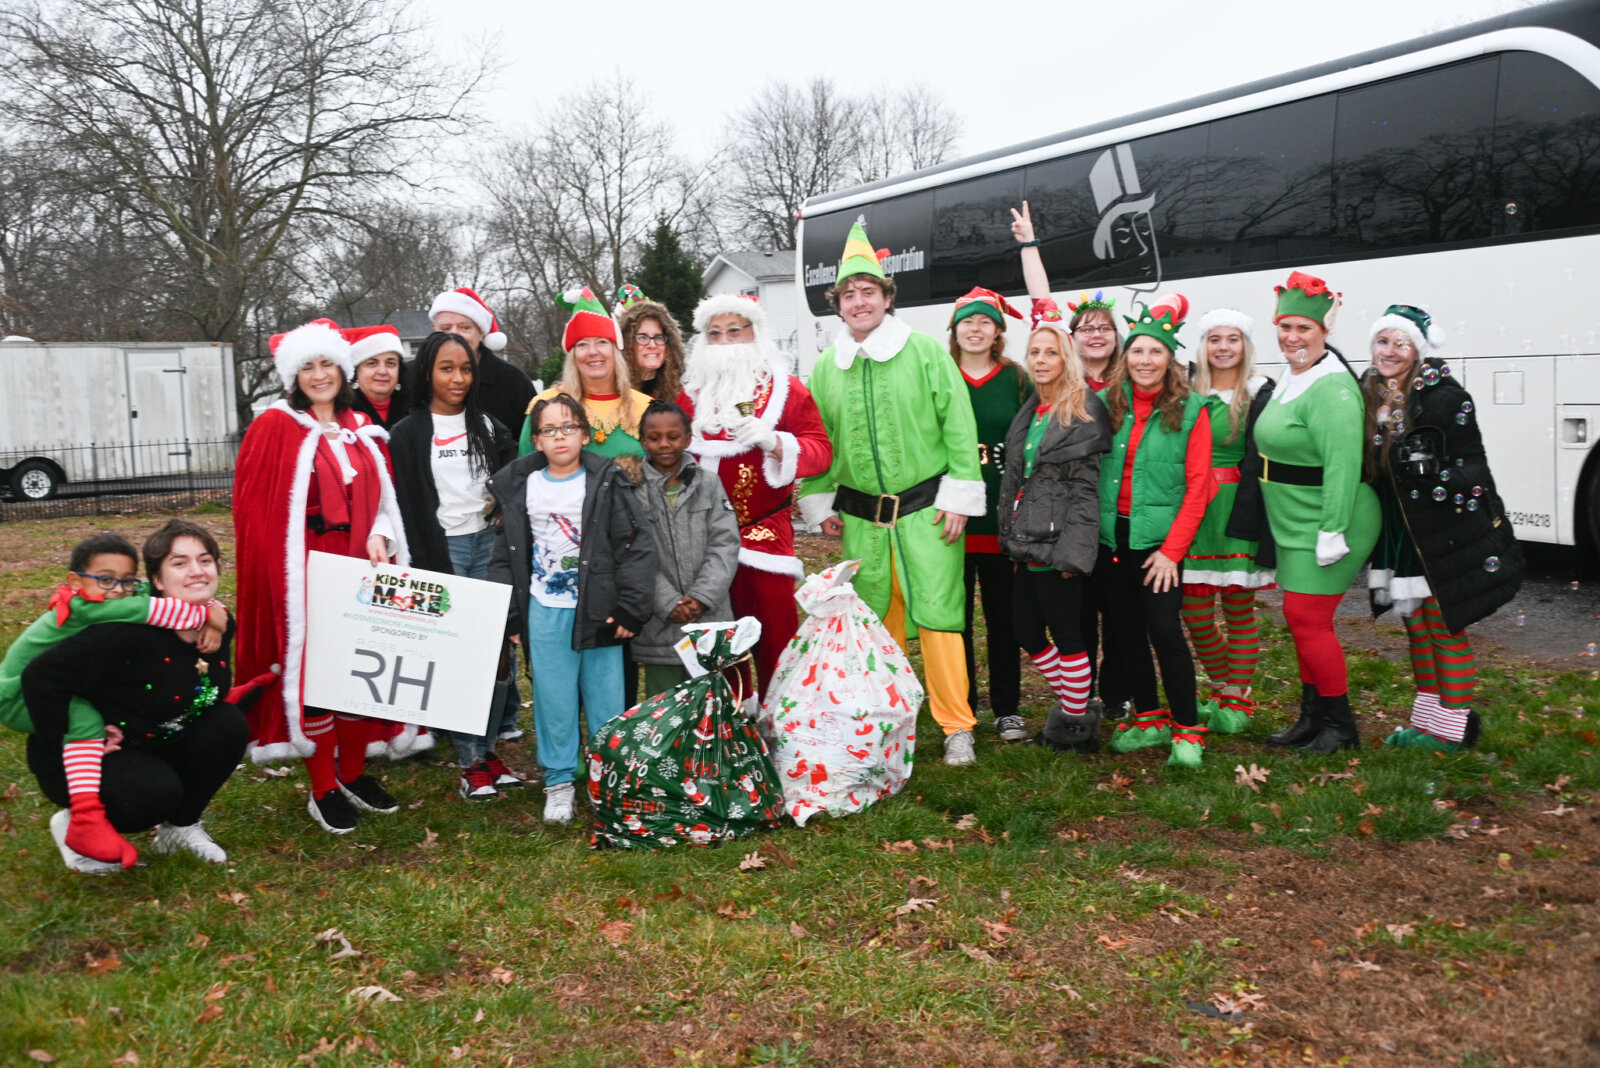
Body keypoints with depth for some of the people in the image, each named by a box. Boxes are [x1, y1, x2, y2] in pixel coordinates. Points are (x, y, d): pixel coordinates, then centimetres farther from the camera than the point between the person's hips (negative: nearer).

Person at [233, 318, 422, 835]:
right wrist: (282, 573, -13)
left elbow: (383, 496, 15)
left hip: (359, 570, 5)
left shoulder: (363, 431, 12)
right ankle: (323, 790, 11)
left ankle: (354, 773, 25)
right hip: (302, 575, -5)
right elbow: (256, 511, -7)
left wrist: (379, 536, -5)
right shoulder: (274, 428, -3)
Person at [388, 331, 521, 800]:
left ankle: (489, 747, 15)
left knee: (499, 651, 2)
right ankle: (471, 762, 4)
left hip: (488, 544, 4)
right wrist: (427, 569, -8)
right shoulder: (408, 434, 1)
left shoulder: (488, 425, 12)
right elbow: (409, 507, -3)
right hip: (440, 549, -3)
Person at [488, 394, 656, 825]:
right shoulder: (520, 486, 5)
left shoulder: (607, 483, -4)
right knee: (553, 697, 8)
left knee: (606, 696, 5)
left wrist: (629, 609, -11)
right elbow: (505, 554, 10)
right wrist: (504, 615, 5)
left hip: (598, 611, -2)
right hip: (544, 612, 2)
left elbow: (637, 546, -6)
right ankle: (559, 781, 23)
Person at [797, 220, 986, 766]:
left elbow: (959, 426, -3)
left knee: (937, 614, -5)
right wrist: (819, 503, 12)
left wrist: (958, 497, -7)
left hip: (926, 508, -4)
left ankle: (956, 726, 5)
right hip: (861, 514, 4)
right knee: (874, 617, 11)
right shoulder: (825, 367, 9)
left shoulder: (925, 351, -3)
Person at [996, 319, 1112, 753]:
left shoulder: (1085, 412, -8)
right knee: (1028, 634, 13)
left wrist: (1071, 552, -18)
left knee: (1067, 636, 1)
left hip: (1057, 545, -8)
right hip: (1027, 545, 8)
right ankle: (1069, 704, 30)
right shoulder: (1028, 412, 15)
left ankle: (1076, 725, 15)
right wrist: (1011, 537, 13)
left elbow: (1085, 488, -13)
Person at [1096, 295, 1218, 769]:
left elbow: (1198, 487, -5)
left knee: (1164, 628, -10)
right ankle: (1148, 719, 25)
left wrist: (1172, 549, -10)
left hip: (1159, 538, -4)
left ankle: (1187, 729, 5)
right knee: (1123, 629, 10)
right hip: (1112, 534, 4)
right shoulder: (1108, 404, 6)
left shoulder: (1190, 410, -3)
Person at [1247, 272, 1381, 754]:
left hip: (1325, 526, -10)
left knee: (1308, 620, -7)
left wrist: (1332, 533, -27)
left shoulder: (1331, 388, -18)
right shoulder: (1290, 380, 12)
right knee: (1300, 618, 15)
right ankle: (1312, 717, 27)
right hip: (1294, 526, 10)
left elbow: (1343, 464, -25)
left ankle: (1339, 724, 8)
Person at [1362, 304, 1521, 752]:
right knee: (1416, 628, 15)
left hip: (1443, 537, -6)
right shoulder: (1368, 398, 5)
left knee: (1445, 629, 1)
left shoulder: (1445, 397, -13)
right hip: (1398, 536, 6)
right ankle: (1426, 720, 28)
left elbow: (1472, 467, -11)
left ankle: (1454, 727, 13)